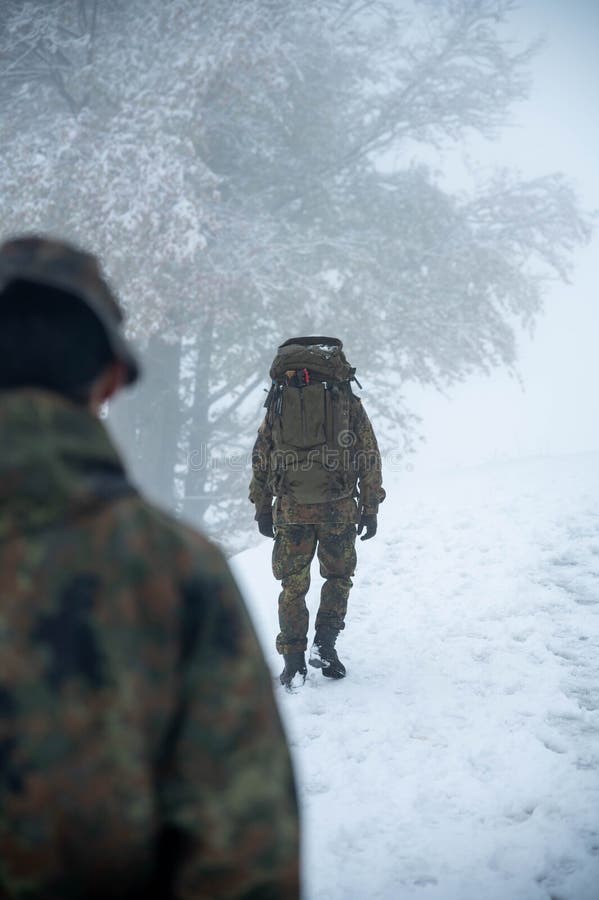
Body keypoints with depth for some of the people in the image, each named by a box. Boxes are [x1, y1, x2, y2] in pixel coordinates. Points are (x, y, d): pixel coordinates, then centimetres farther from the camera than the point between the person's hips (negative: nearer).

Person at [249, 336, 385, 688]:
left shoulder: (278, 403, 11)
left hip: (291, 510, 1)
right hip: (338, 509, -1)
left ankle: (294, 663, 7)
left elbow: (261, 458, 11)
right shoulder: (349, 403, 5)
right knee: (339, 577, 17)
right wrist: (371, 508, 11)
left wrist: (262, 507, 17)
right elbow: (370, 460, 5)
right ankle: (324, 645, 6)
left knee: (293, 586, 9)